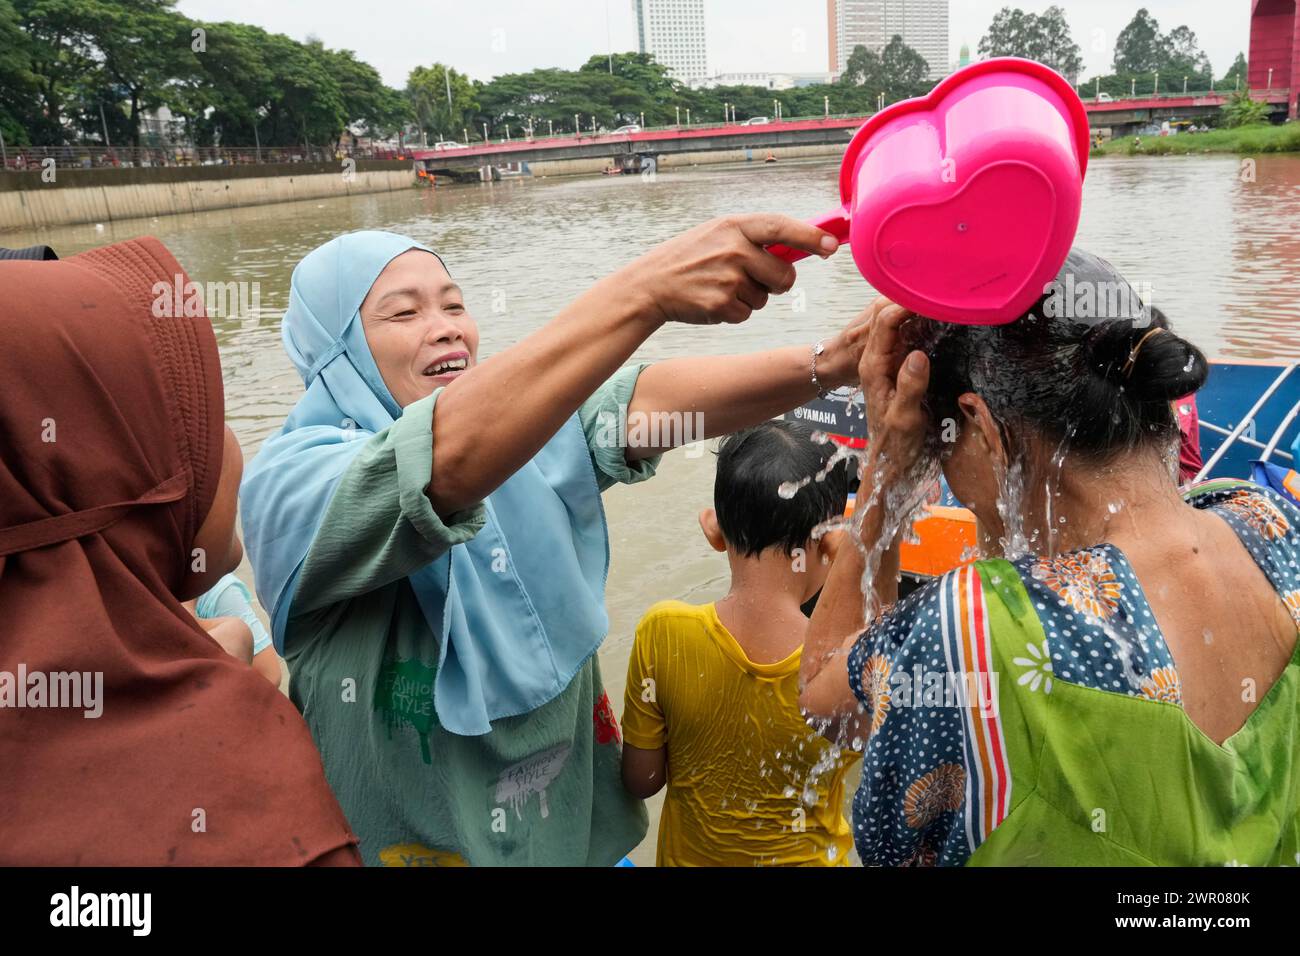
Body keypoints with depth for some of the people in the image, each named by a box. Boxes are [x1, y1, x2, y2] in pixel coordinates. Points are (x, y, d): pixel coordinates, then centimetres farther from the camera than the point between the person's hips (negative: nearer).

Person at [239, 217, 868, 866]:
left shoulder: (520, 427, -3)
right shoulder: (290, 482, -19)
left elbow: (645, 405, -22)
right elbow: (444, 462, -39)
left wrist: (828, 363, -38)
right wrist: (644, 291, -47)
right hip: (414, 839, -4)